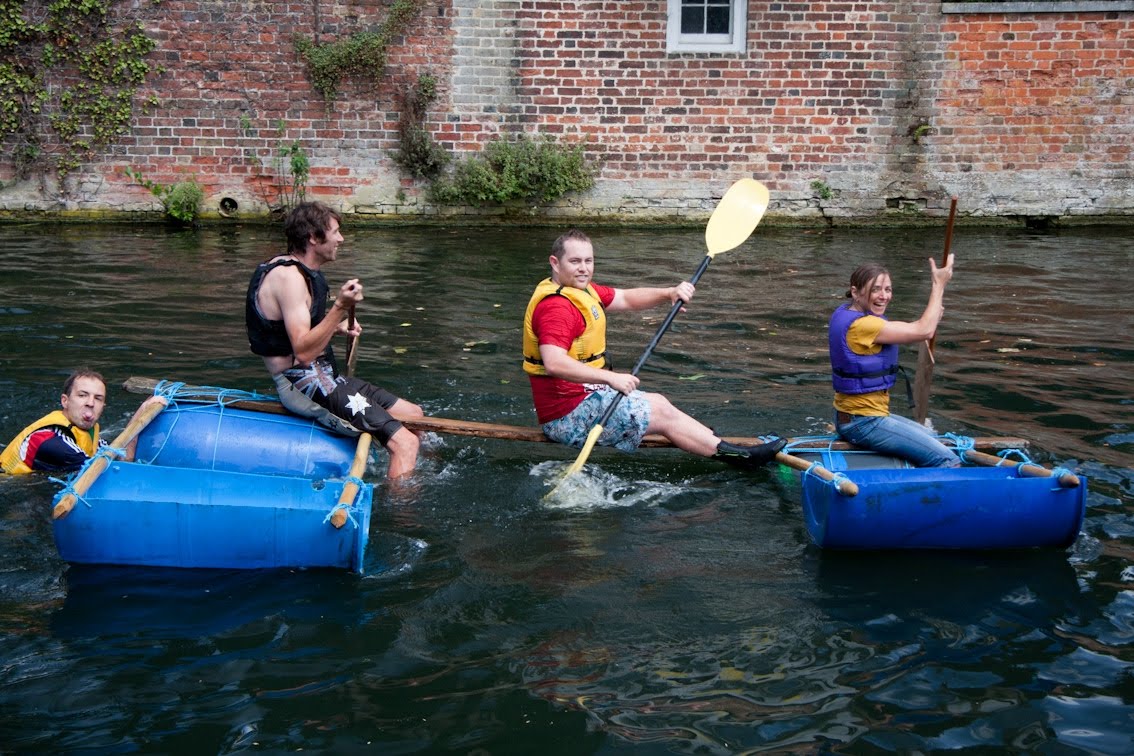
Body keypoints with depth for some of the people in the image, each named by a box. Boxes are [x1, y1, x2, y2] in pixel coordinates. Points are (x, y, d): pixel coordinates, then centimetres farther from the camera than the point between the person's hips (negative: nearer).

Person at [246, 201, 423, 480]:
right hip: (307, 384, -11)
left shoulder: (301, 271, 13)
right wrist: (340, 307, -34)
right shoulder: (288, 276, -18)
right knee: (404, 443, -20)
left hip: (322, 378, 11)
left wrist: (338, 328, 14)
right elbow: (303, 352, -27)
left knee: (413, 415, 15)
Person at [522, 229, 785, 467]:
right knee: (663, 413, -7)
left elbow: (626, 298, 14)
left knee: (657, 402, 14)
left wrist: (669, 294, -4)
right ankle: (739, 456, 1)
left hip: (585, 395, 11)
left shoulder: (581, 290, 12)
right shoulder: (555, 305, -22)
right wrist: (610, 377, -39)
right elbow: (554, 363, -35)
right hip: (568, 414, -11)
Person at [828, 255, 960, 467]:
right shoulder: (861, 325, -23)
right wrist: (939, 285, -11)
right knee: (948, 461, -13)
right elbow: (924, 331, -21)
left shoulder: (844, 313, 8)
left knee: (931, 438, 29)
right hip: (863, 423, -11)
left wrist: (931, 317, 4)